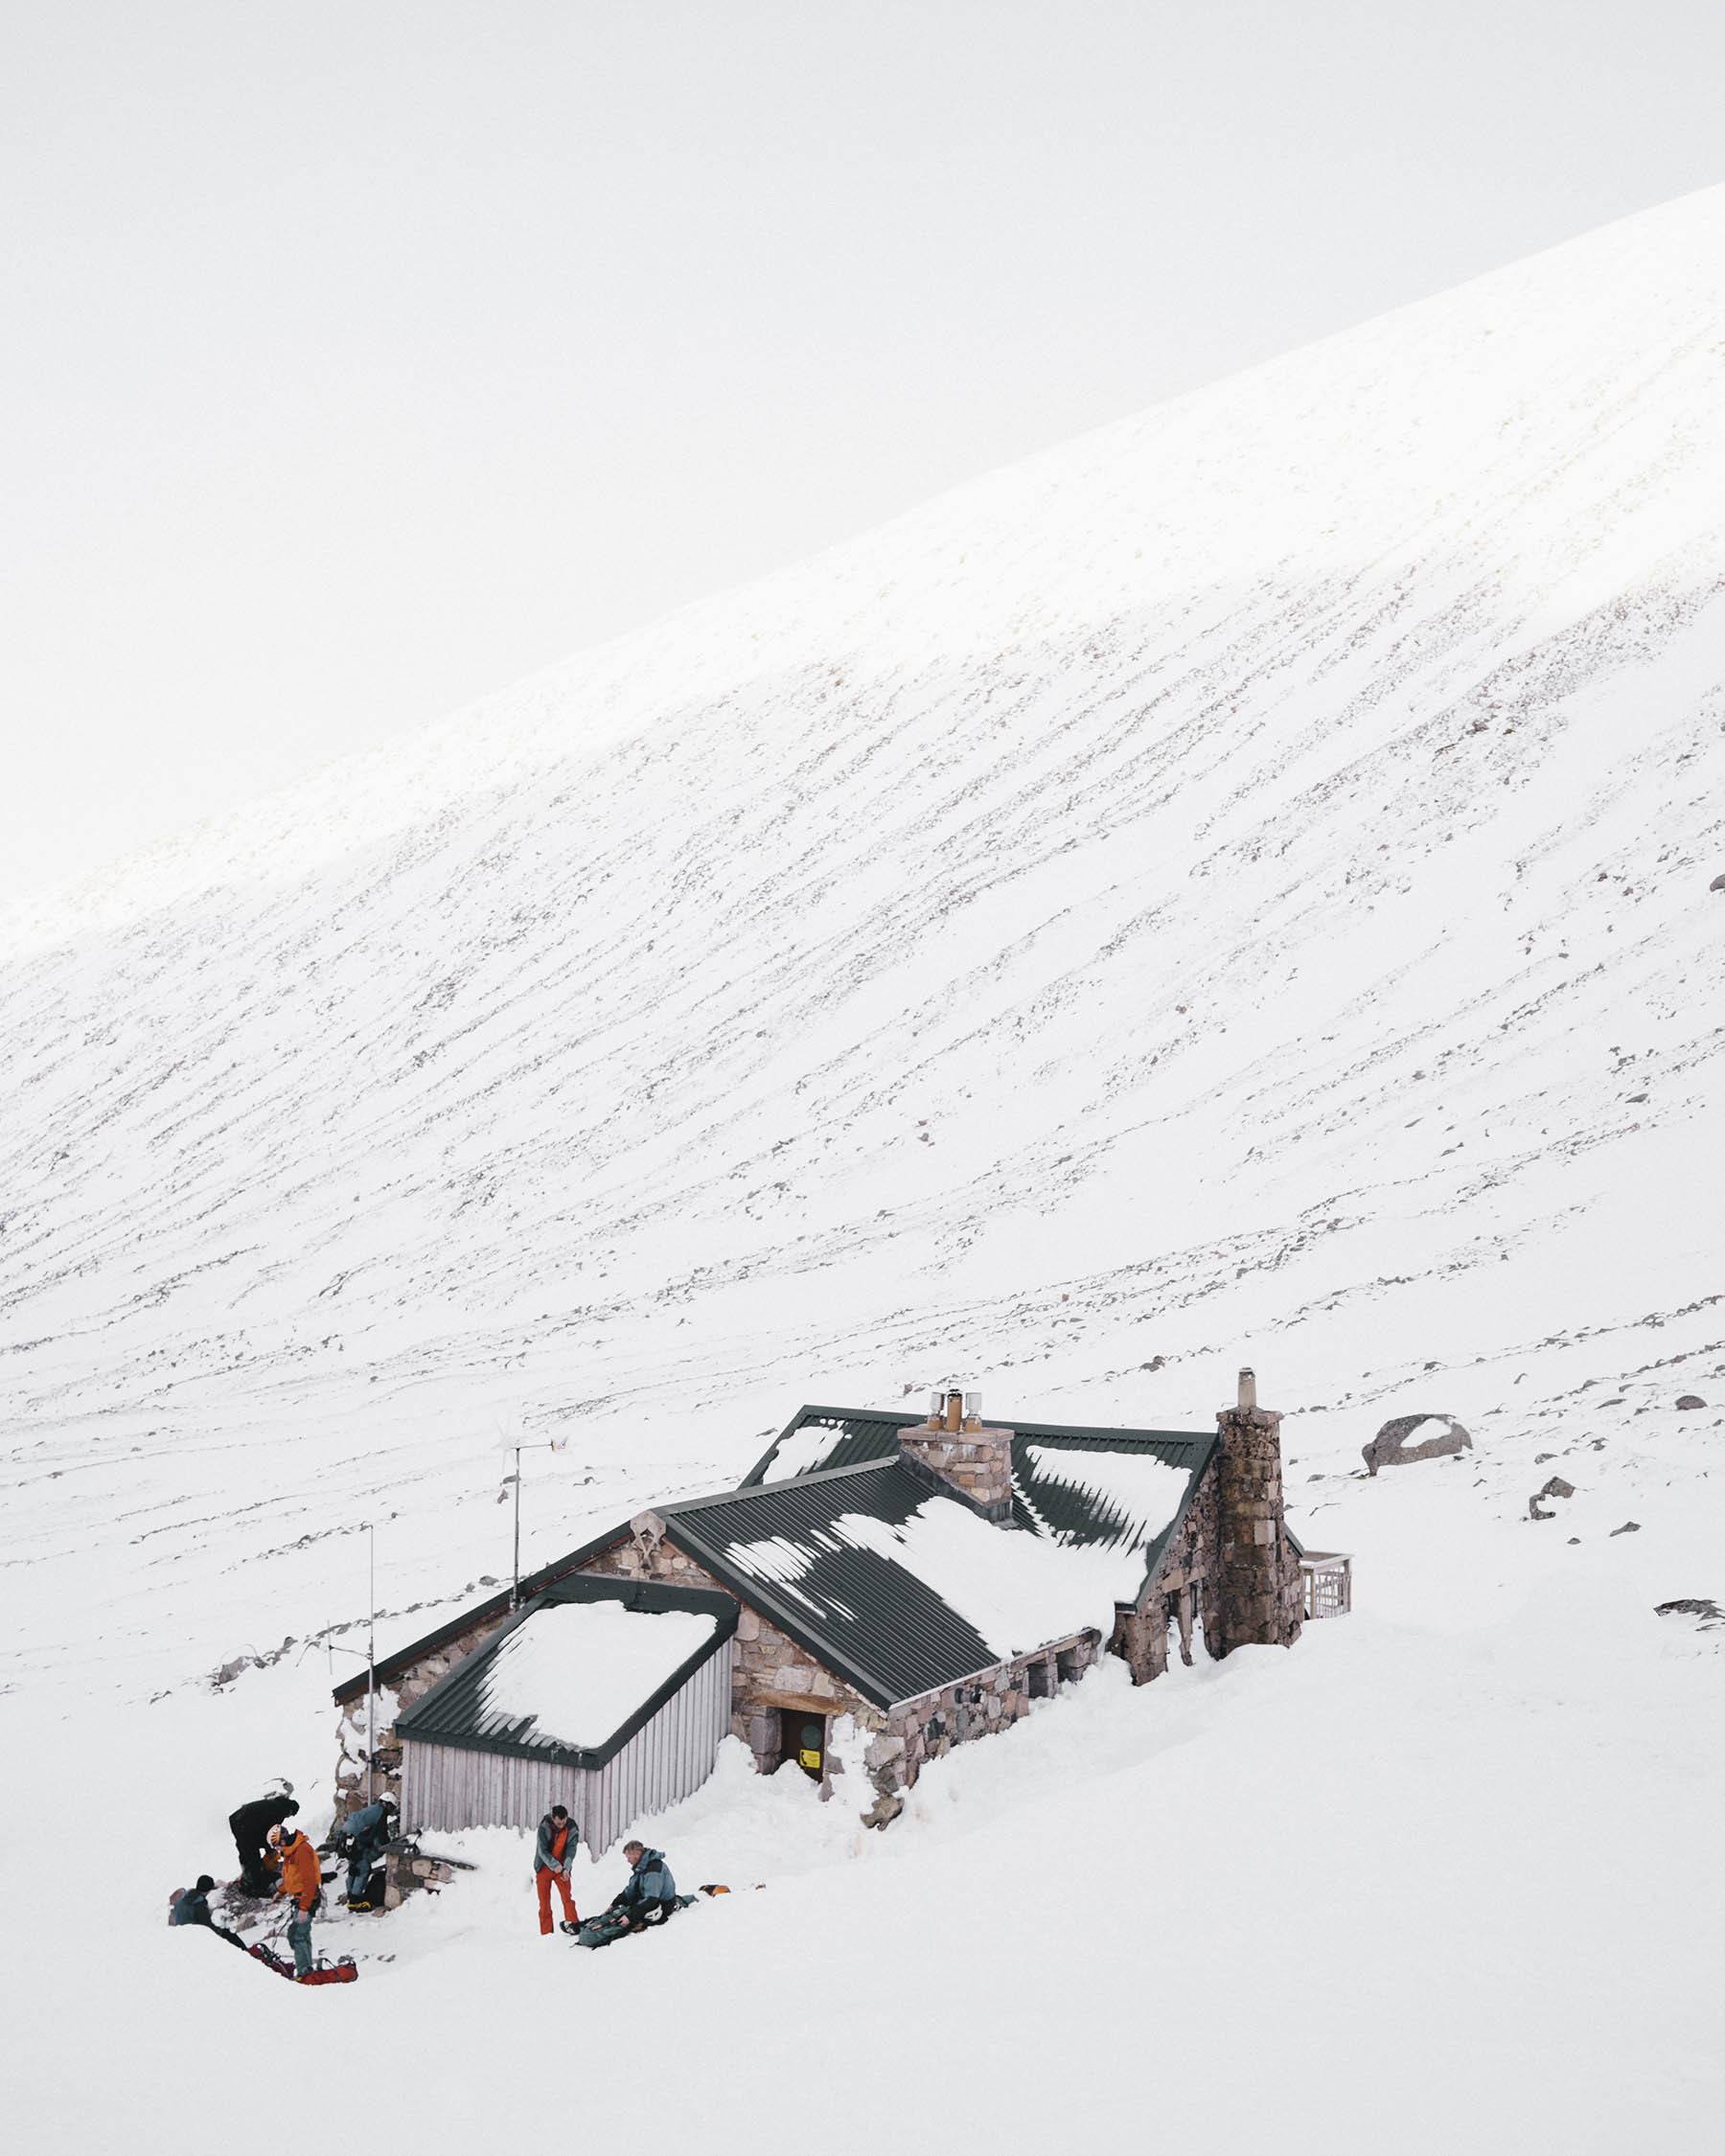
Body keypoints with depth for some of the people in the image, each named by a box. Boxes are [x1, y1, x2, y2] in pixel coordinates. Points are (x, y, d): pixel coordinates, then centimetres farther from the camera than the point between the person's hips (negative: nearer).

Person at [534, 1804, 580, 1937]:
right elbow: (542, 1850, -18)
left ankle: (572, 1923, -22)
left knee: (567, 1895, -17)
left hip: (562, 1868, 1)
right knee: (544, 1901, 0)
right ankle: (546, 1932, 5)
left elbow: (571, 1850, -11)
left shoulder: (572, 1829, -11)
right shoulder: (544, 1827, -18)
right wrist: (554, 1865, -29)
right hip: (544, 1867, -1)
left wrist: (566, 1868, -26)